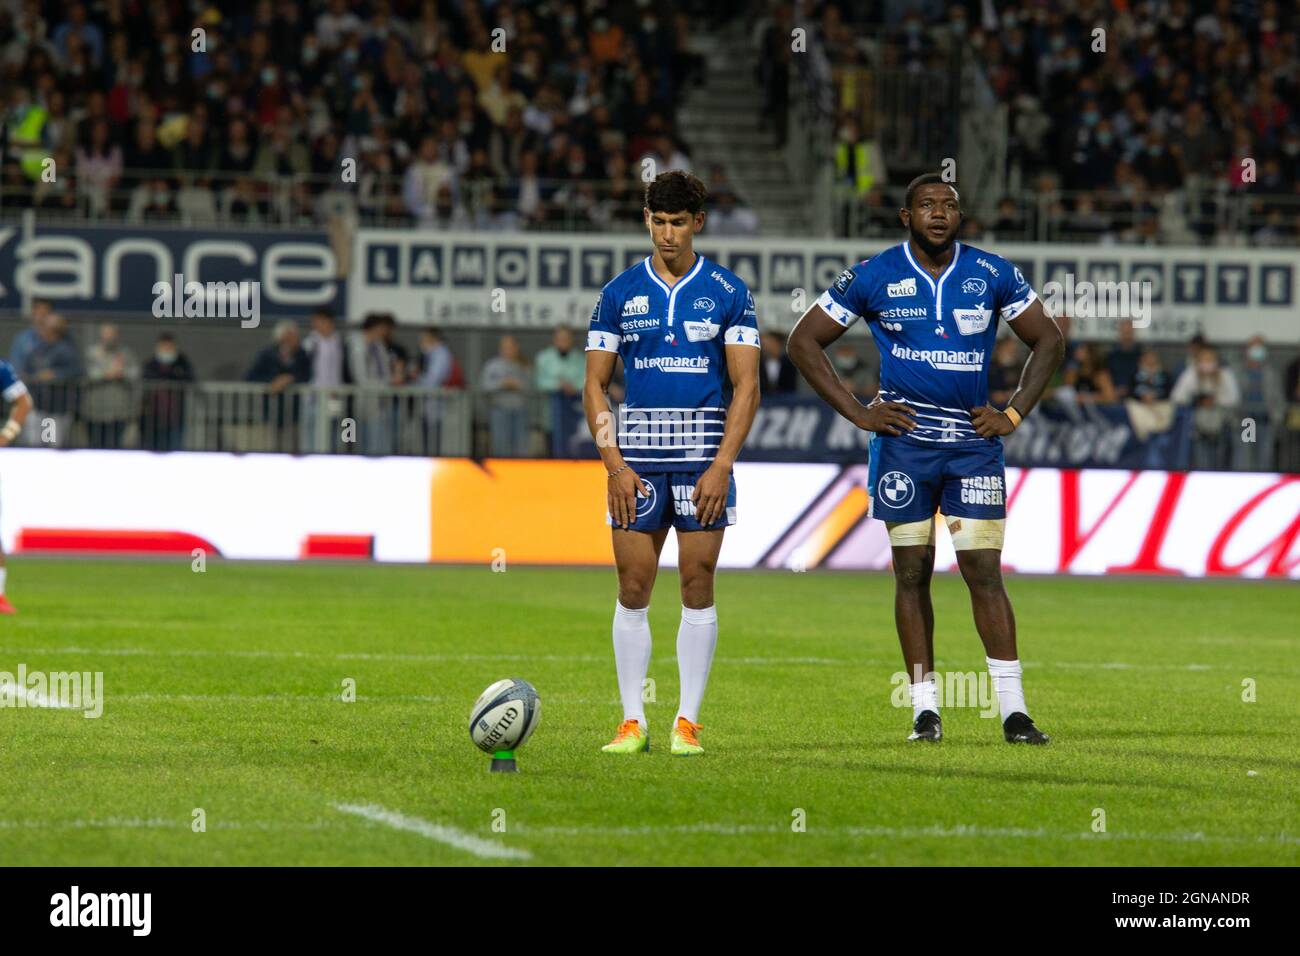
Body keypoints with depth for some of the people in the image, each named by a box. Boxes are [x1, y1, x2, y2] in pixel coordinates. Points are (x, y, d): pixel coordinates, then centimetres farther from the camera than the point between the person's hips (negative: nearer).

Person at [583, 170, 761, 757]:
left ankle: (688, 722, 4)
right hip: (637, 458, 1)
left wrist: (722, 464, -10)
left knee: (697, 587, -1)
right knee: (633, 588, -1)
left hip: (704, 459, -1)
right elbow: (595, 384, 6)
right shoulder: (620, 293, 7)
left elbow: (746, 385, 0)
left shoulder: (728, 294, 3)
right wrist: (614, 464, -5)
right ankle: (632, 720, 5)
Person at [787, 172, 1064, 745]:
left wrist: (1014, 414, 4)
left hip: (974, 440, 0)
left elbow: (1048, 341, 15)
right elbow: (804, 341, 5)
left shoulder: (992, 276, 4)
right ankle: (924, 706, 9)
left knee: (983, 570, -6)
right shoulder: (873, 278, 0)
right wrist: (856, 413, -1)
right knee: (912, 570, 2)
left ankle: (1013, 709, -6)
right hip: (904, 438, 0)